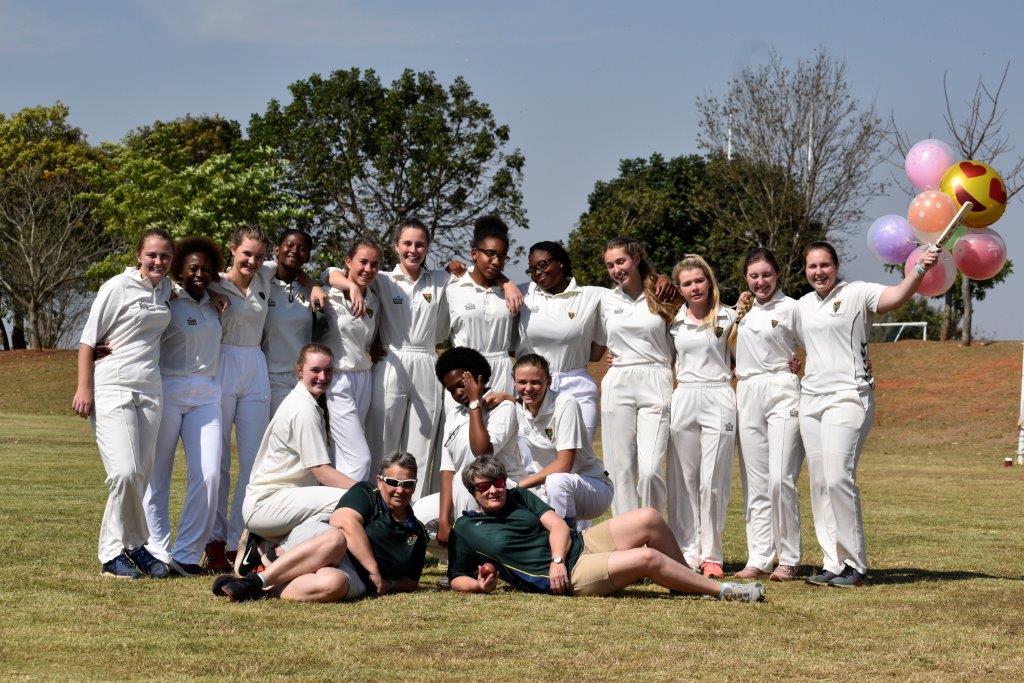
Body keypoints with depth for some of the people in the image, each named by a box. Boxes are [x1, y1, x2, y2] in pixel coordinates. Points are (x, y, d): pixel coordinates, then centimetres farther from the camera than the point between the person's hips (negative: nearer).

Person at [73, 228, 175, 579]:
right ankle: (114, 552, -3)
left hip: (149, 391, 6)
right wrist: (84, 388, -9)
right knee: (125, 472, -16)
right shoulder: (118, 287, -5)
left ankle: (133, 548, 14)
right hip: (113, 390, -6)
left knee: (142, 476, 5)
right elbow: (88, 340, -4)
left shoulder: (165, 288, 11)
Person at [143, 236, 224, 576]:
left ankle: (187, 553, -2)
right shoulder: (167, 302, -2)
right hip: (168, 391, -4)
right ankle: (158, 549, 9)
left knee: (208, 474, -8)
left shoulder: (214, 304, 14)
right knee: (157, 474, 0)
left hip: (206, 393, 4)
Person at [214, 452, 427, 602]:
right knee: (335, 539, -42)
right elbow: (346, 523, -9)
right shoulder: (365, 493, 10)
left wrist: (388, 585, 5)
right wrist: (374, 570, -14)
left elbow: (412, 582, 29)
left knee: (333, 584, -40)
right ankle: (256, 581, -39)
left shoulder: (417, 534, 24)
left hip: (353, 577, 2)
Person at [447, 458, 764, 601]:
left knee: (649, 518, -10)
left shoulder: (518, 496, 16)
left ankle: (687, 583, 6)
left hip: (581, 543, 7)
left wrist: (557, 559, -12)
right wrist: (480, 585, -16)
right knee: (647, 558, -22)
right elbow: (456, 579, 6)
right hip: (569, 578, -7)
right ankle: (721, 590, -9)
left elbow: (557, 524, 8)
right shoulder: (465, 530, 3)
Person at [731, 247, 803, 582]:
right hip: (747, 394, 6)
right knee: (755, 483, 4)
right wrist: (738, 316, 9)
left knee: (781, 479, -13)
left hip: (782, 391, -6)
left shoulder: (791, 307, 1)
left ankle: (788, 560, -6)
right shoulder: (745, 309, 18)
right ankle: (758, 559, 5)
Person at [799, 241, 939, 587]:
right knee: (819, 483, 4)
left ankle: (855, 564, -8)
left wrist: (919, 270, -39)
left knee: (838, 478, -17)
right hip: (811, 399, 7)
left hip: (848, 396, -7)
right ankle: (833, 563, 10)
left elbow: (897, 296, -22)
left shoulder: (857, 293, -4)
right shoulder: (802, 305, 16)